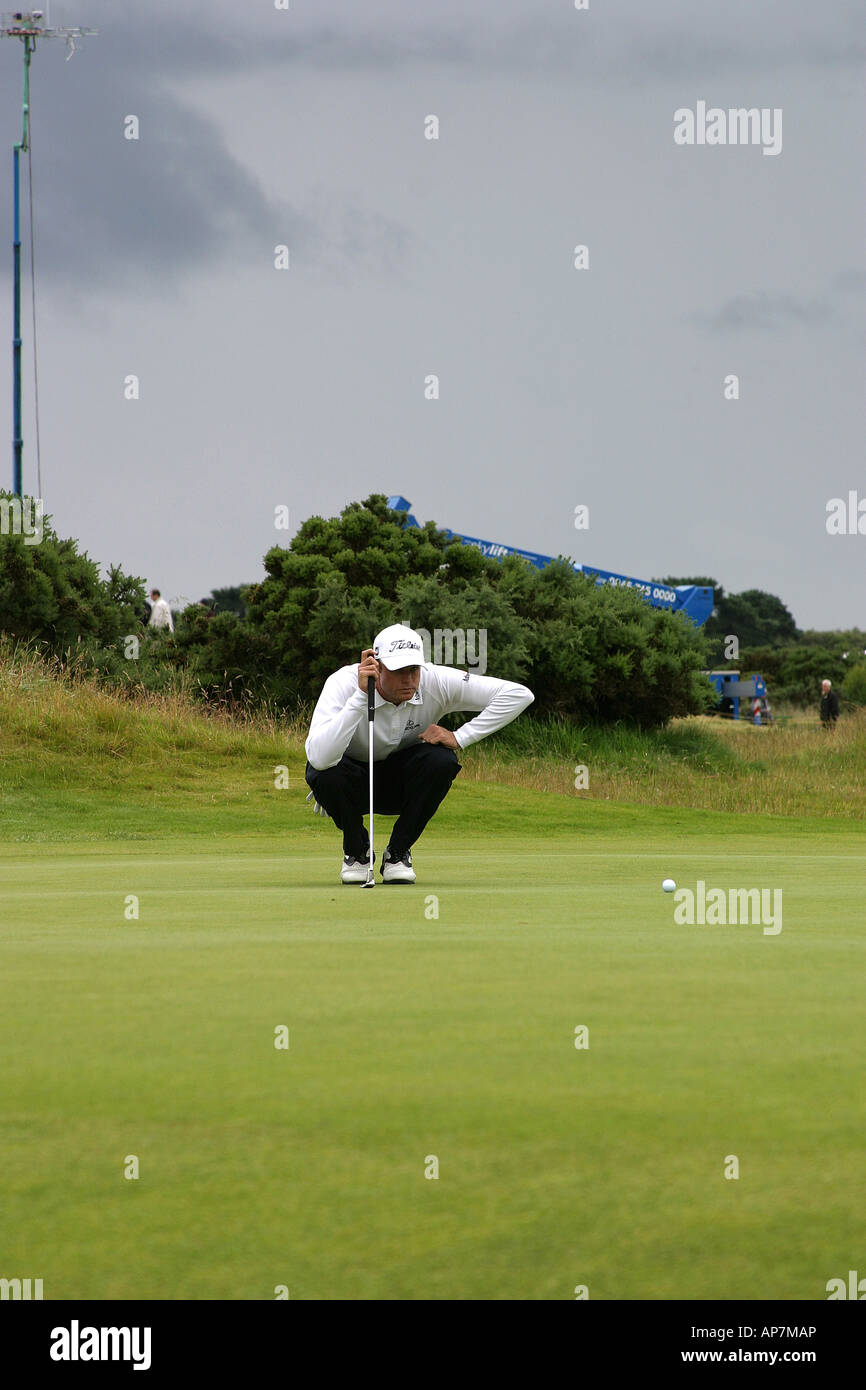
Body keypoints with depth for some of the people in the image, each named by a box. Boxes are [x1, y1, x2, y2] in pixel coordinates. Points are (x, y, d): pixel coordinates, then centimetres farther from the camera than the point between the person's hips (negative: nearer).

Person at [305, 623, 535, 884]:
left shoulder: (435, 681, -24)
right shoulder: (344, 683, -31)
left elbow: (518, 695, -24)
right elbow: (319, 757, -47)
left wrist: (459, 737, -28)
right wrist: (361, 696, -48)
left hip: (400, 784, 2)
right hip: (353, 786, -2)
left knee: (441, 760, -30)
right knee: (325, 772, -36)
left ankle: (398, 853, -8)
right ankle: (356, 851, -4)